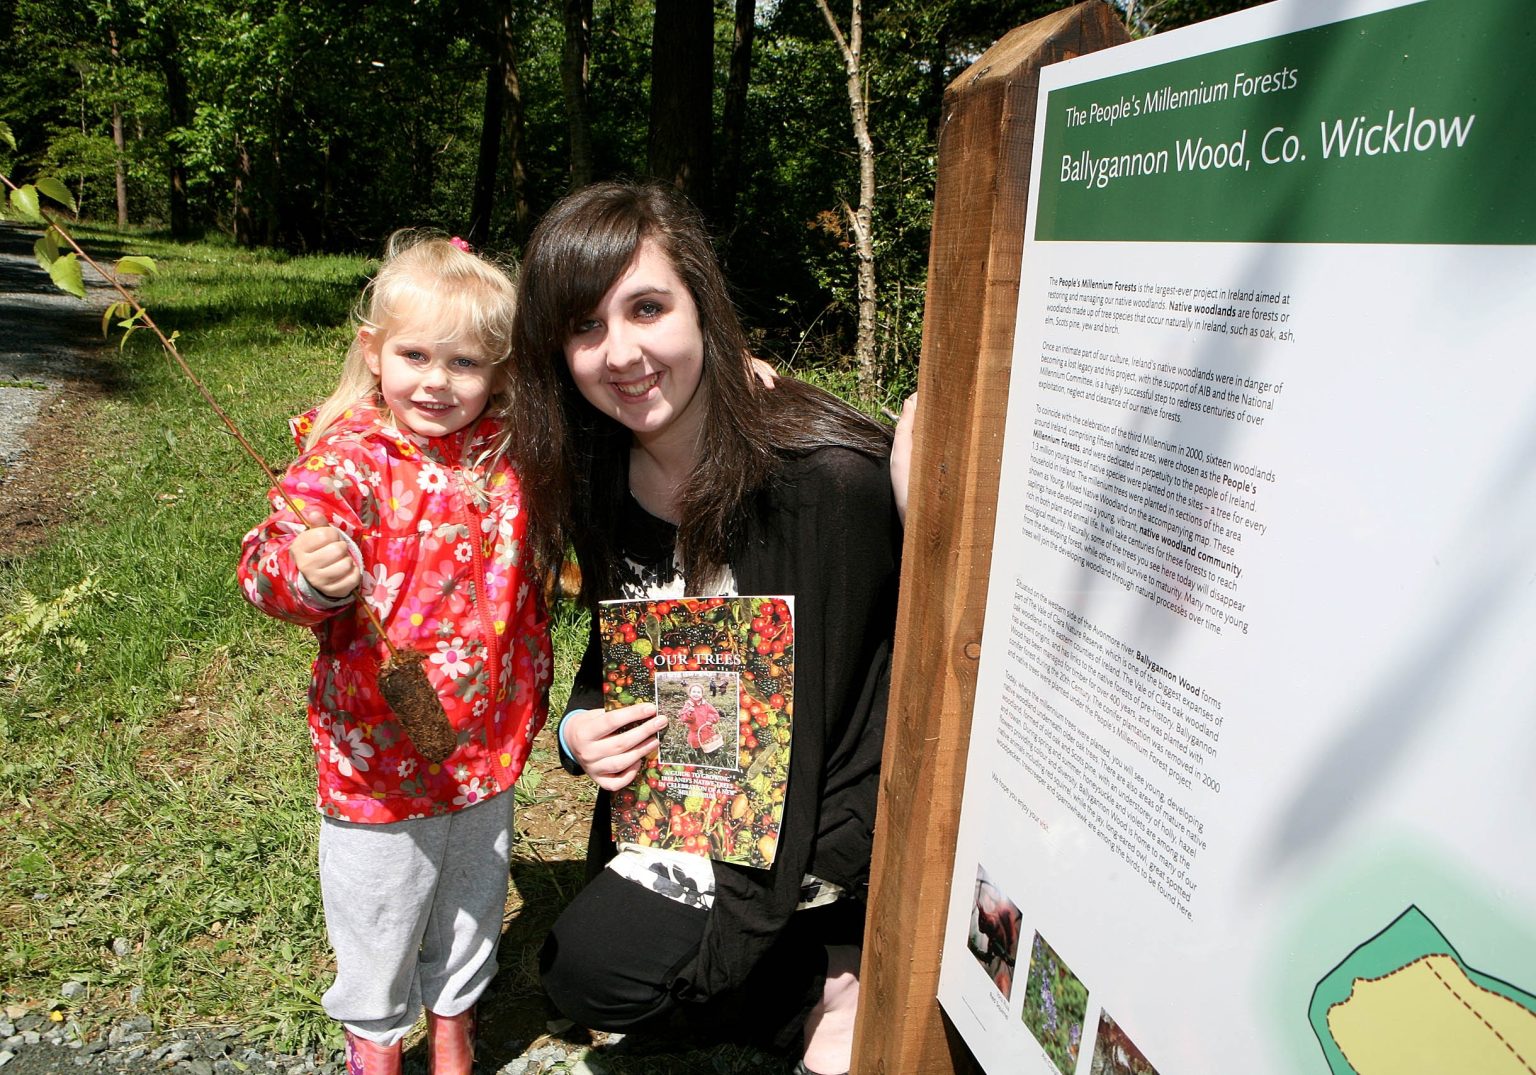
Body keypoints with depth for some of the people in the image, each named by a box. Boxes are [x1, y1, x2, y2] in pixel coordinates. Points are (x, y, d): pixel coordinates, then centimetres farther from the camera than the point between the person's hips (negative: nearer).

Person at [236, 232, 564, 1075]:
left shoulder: (510, 450, -4)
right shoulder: (344, 456, -17)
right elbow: (274, 559, -26)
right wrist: (310, 576, -49)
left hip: (489, 738, 4)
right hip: (380, 748, -4)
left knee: (473, 895, 24)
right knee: (380, 909, 16)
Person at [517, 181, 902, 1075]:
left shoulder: (833, 480, -27)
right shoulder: (609, 480, -4)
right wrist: (580, 729, -10)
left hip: (813, 830, -7)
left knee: (596, 969, -14)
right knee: (579, 961, 12)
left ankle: (831, 992, 5)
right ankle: (823, 980, 19)